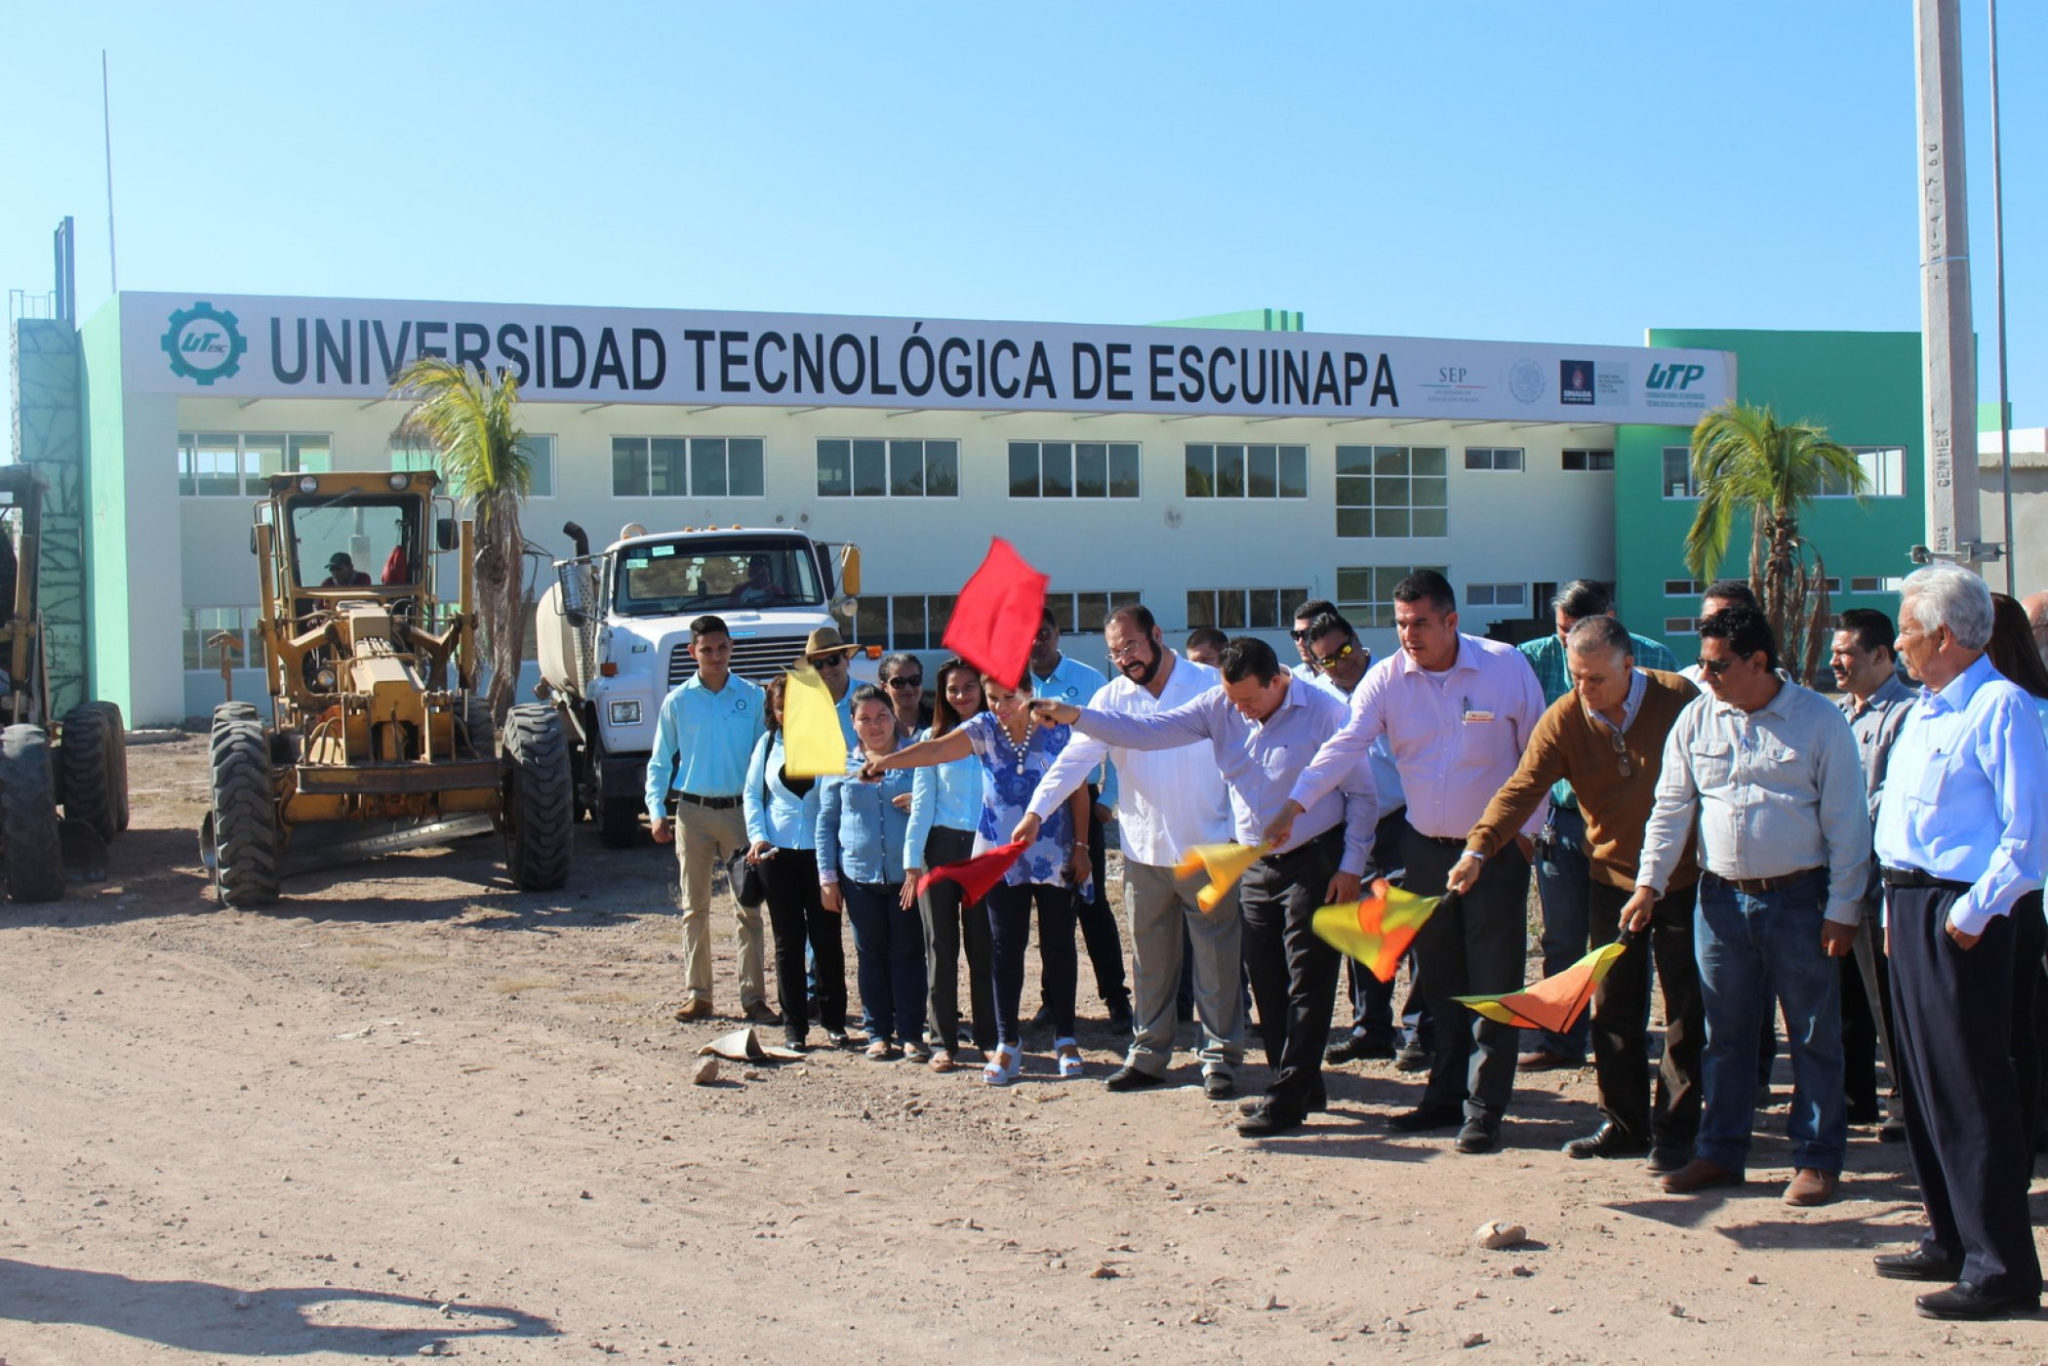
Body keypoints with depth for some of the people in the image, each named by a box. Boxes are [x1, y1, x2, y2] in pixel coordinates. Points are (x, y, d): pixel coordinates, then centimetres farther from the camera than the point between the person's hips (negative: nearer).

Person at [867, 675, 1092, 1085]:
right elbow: (937, 749, -18)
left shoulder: (1057, 728, -5)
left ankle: (1065, 1040, 16)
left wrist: (1081, 845, -1)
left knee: (1058, 946, 4)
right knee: (1005, 948, 2)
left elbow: (1078, 789, 1)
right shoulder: (982, 729, -3)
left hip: (1054, 858, -1)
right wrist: (888, 761, -34)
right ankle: (1007, 1044, 9)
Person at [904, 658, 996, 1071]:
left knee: (984, 945, 3)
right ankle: (943, 1041, 8)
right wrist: (912, 859, -3)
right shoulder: (934, 739, 8)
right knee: (941, 946, 3)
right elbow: (922, 801, 5)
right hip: (940, 846, 1)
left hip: (986, 847, -1)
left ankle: (989, 1037, 12)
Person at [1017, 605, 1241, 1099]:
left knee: (1217, 960, 3)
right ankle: (1148, 1054, 21)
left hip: (1208, 849, -3)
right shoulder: (1112, 697, 4)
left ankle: (1220, 1058, 12)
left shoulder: (1211, 685, -3)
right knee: (1149, 962, 11)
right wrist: (1036, 809, -19)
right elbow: (1075, 758, -5)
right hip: (1144, 853, 3)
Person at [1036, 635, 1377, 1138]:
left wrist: (1351, 867, -10)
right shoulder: (1219, 708, 0)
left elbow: (1361, 792, -7)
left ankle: (1287, 1100, -1)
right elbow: (1149, 730, -4)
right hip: (1256, 866, 6)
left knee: (1307, 983, -4)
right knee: (1266, 983, 9)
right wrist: (1075, 716, -15)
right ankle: (1301, 1086, 22)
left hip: (1315, 862, -6)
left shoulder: (1324, 711, -13)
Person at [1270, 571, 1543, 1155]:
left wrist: (1526, 830, -4)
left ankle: (1484, 1109, 4)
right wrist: (1293, 806, -23)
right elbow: (1344, 745, -11)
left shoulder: (1505, 667, -10)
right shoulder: (1387, 678, -4)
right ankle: (1446, 1095, 21)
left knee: (1492, 986, -2)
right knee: (1440, 982, 11)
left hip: (1495, 849, -3)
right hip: (1425, 847, 3)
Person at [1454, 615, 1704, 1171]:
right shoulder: (1563, 719, -8)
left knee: (1685, 1009, 3)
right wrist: (1479, 847, -31)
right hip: (1612, 879, 3)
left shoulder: (1680, 701, -13)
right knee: (1612, 1007, 7)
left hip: (1683, 878, -3)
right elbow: (1523, 787, -16)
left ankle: (1675, 1130, 11)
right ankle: (1623, 1123, 18)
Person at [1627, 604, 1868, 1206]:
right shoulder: (1696, 720, 5)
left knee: (1813, 1034, 4)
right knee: (1724, 1033, 11)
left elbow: (1846, 822, -5)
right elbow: (1670, 807, 9)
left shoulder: (1819, 720, -6)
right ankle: (1720, 1152, 21)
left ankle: (1817, 1158, 14)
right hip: (1721, 898, 4)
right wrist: (1649, 883, 1)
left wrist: (1843, 908, -8)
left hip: (1799, 899, -4)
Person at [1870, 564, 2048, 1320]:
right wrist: (1895, 906, 15)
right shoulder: (1925, 710, 15)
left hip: (1962, 920, -10)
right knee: (1926, 1083, 15)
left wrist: (1971, 915, -20)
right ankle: (1952, 1242, 26)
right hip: (1911, 906, 10)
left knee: (1971, 1092, -6)